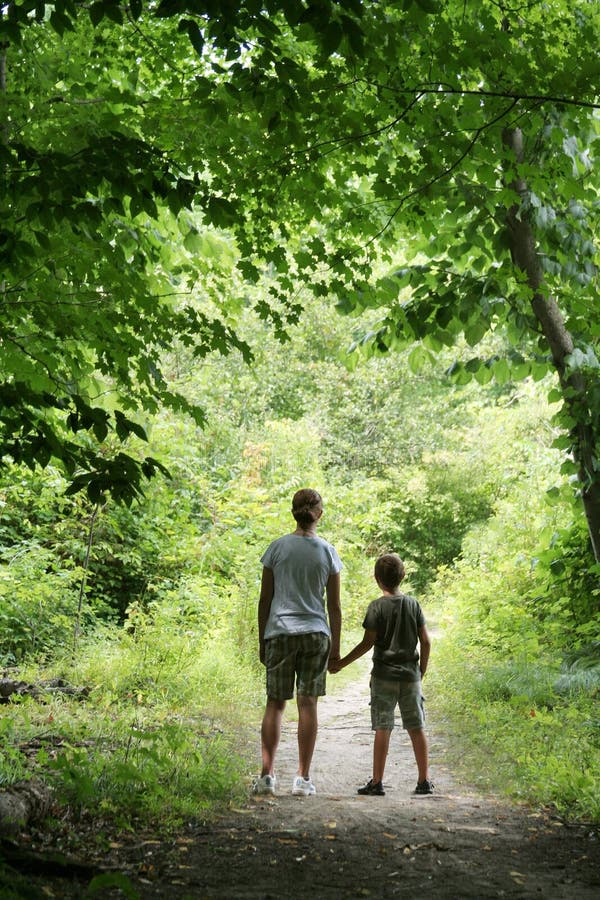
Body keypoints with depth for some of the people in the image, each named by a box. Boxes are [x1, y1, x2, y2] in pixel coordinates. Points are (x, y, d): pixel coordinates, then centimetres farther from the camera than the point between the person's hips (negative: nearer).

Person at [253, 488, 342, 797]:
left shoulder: (277, 548, 1)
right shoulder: (327, 552, 3)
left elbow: (264, 600, 3)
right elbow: (334, 606, 4)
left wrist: (262, 641, 10)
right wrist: (335, 645, 11)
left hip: (279, 632, 0)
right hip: (315, 633, 0)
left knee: (275, 703, 6)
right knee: (308, 704, 2)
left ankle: (267, 774, 0)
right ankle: (303, 778, 4)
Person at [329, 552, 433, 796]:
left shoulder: (377, 607, -7)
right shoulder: (413, 604, 4)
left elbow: (368, 643, -10)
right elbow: (425, 641, 4)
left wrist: (341, 663, -2)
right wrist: (422, 670, 16)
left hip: (384, 675, -3)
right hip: (410, 676, 3)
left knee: (382, 729, -1)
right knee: (416, 729, 8)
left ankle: (377, 782, 1)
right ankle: (424, 781, 11)